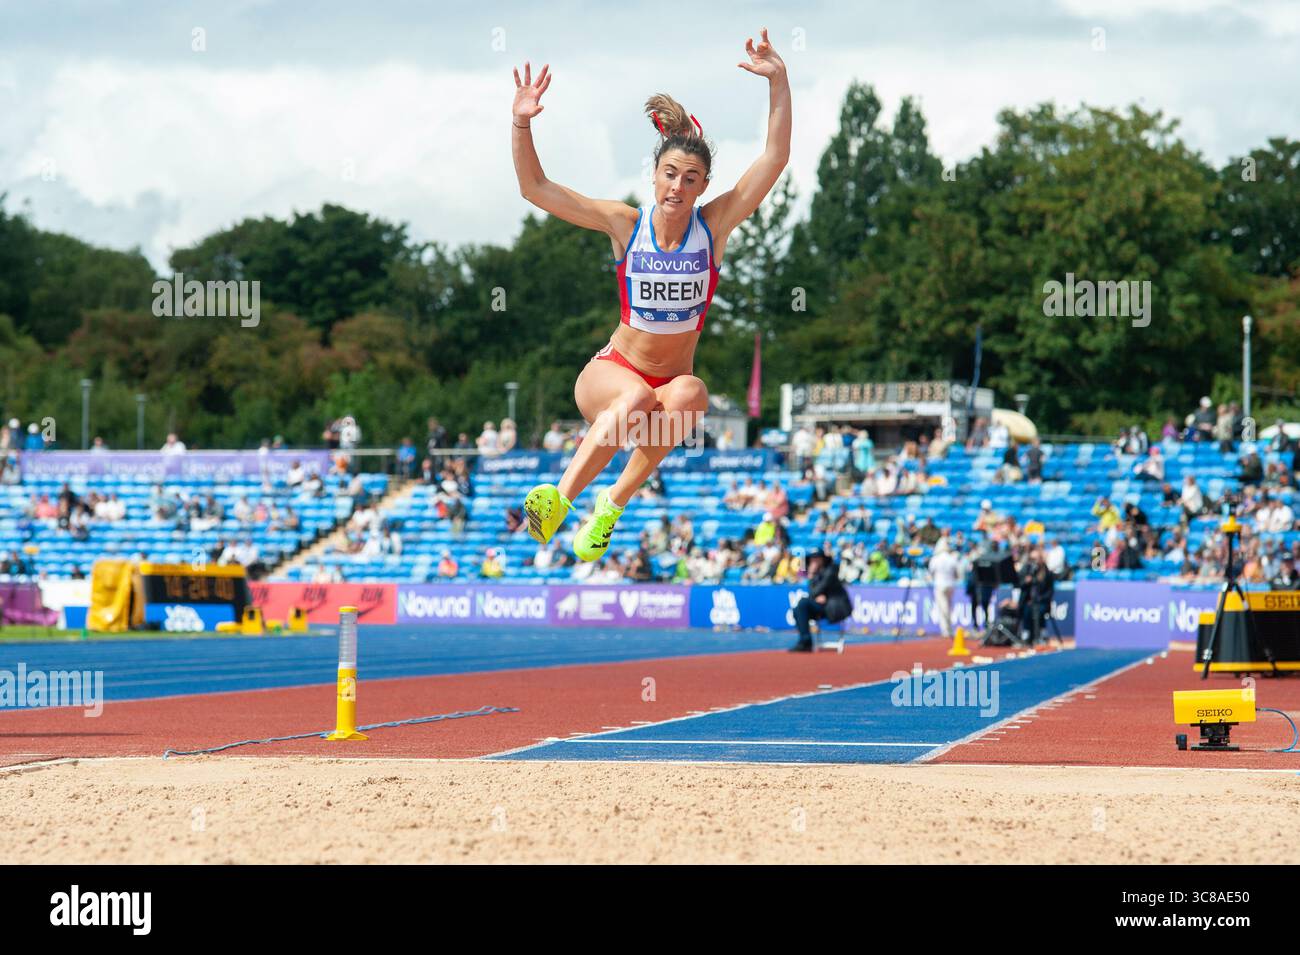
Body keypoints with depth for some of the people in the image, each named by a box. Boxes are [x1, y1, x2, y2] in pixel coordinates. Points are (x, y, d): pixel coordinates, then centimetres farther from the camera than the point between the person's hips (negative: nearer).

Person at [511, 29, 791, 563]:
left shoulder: (714, 224, -5)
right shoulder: (626, 224, -6)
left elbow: (776, 159, -11)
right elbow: (534, 188, -6)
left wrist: (778, 82, -19)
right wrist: (521, 124, -20)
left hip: (675, 378, 2)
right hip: (610, 373, -2)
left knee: (688, 395, -35)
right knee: (637, 397, -38)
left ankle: (614, 504, -25)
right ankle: (559, 499, -33)